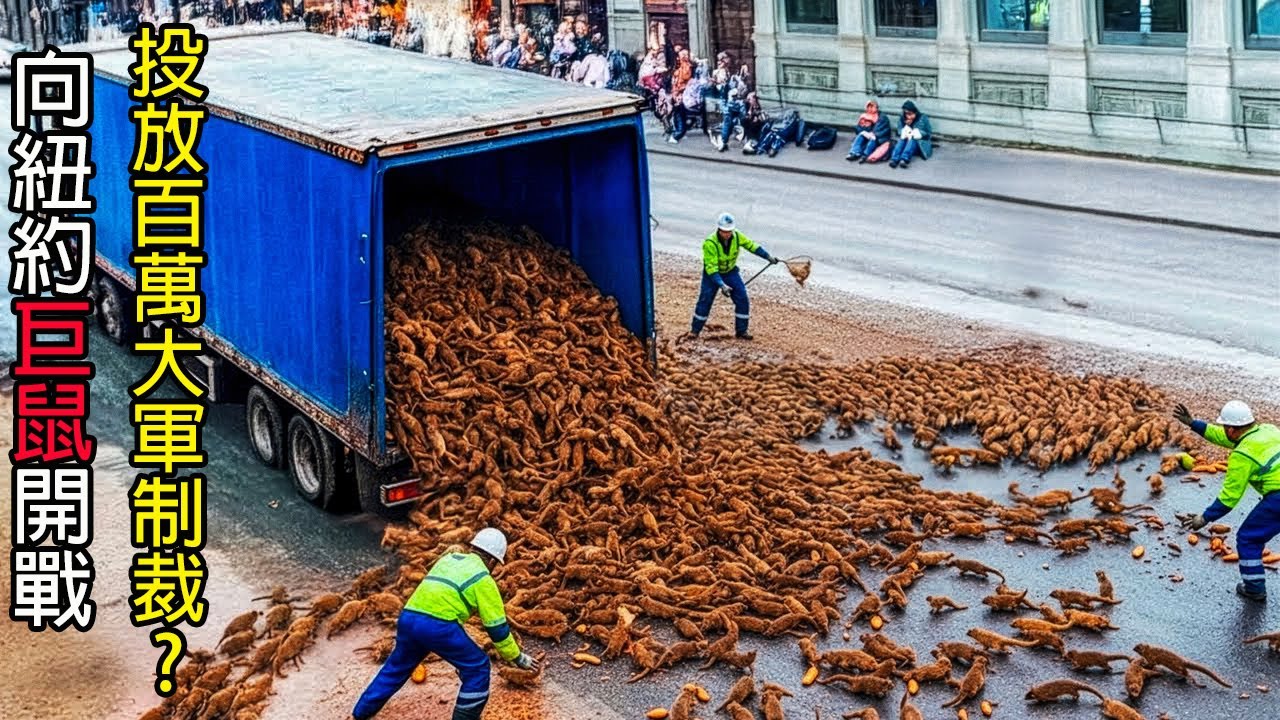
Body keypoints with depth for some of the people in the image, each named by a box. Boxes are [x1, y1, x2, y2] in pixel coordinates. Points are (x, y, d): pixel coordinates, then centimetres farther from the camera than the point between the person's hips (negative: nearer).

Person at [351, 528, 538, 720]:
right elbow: (497, 626, 7)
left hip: (408, 617, 7)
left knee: (397, 667, 27)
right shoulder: (483, 580, 7)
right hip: (438, 625, -7)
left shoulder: (449, 558, 25)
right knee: (476, 667, 9)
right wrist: (518, 657, 16)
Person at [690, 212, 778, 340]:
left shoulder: (737, 236, -18)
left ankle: (741, 330, 8)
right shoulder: (710, 243, -33)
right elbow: (711, 268, -35)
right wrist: (722, 285, -44)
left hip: (730, 272, 4)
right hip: (711, 273, -4)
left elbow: (751, 245, 0)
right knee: (705, 301, -7)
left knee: (742, 299, -5)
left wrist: (768, 256, -3)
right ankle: (695, 330, 9)